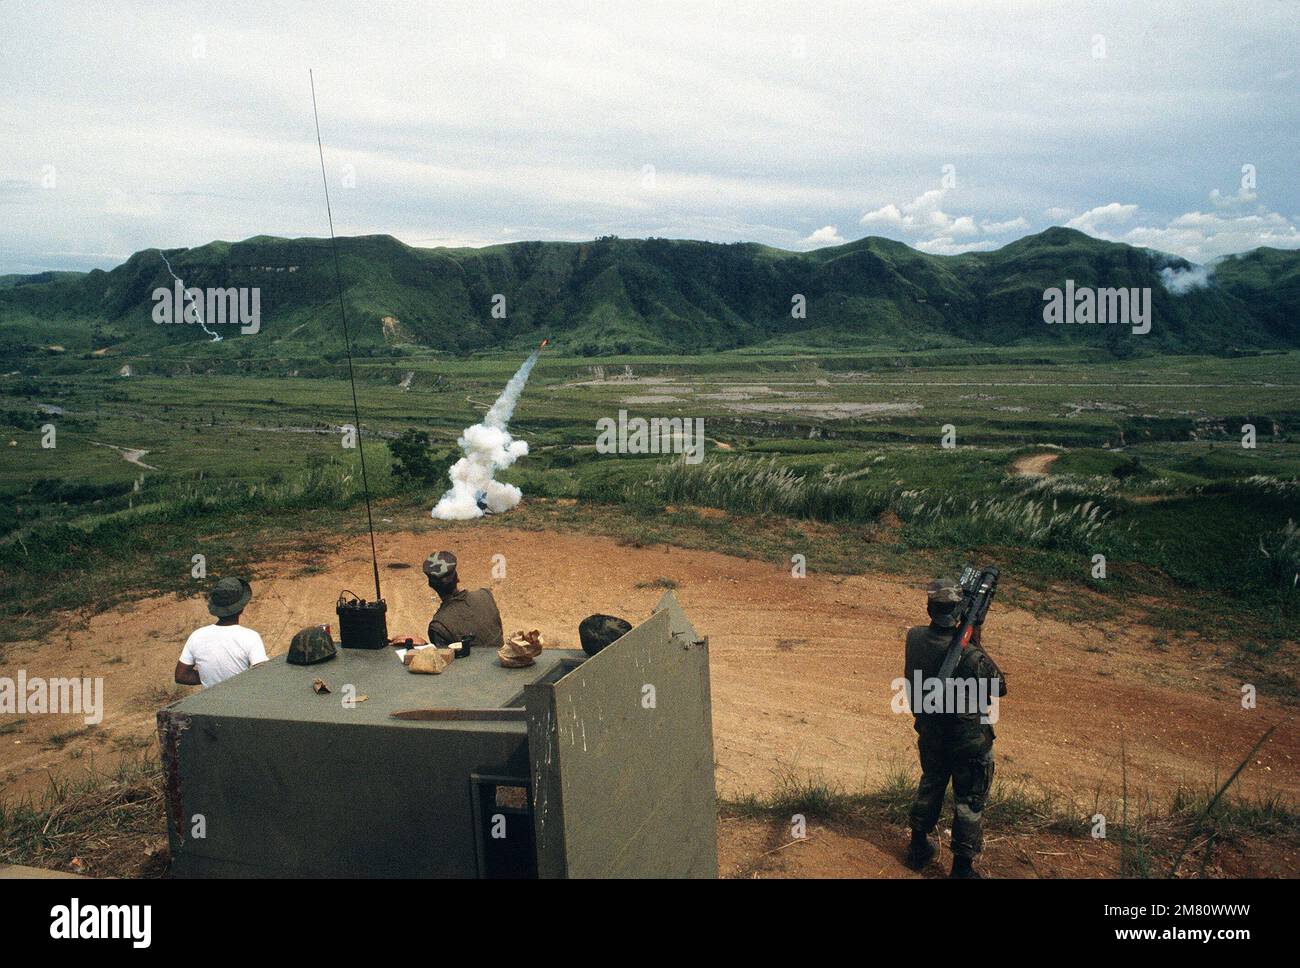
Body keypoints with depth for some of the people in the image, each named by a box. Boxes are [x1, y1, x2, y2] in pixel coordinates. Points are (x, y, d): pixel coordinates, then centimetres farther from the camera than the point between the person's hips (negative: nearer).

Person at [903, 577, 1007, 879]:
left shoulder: (914, 638, -15)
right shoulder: (968, 654, -31)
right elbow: (1000, 687, -14)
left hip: (930, 734, 5)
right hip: (969, 741, -5)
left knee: (930, 786, 26)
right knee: (970, 801, 12)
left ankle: (919, 848, 40)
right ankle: (962, 867, 21)